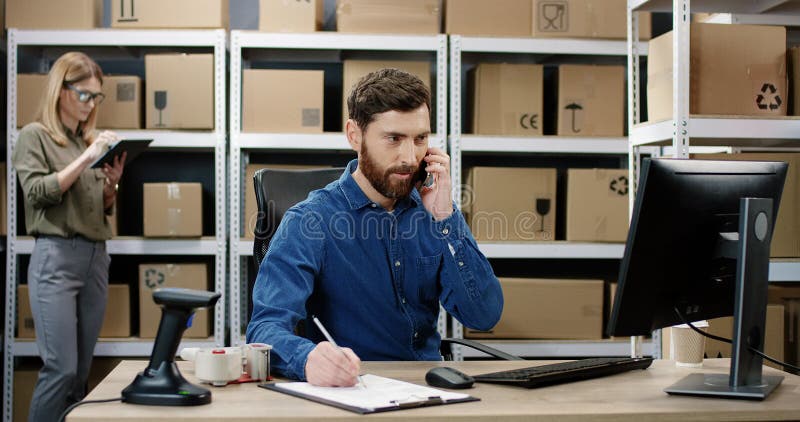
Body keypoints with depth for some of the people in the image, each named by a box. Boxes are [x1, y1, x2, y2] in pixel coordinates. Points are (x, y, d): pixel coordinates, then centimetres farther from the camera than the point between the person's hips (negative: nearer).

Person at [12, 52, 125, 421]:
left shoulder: (92, 141, 15)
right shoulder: (34, 136, 1)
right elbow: (38, 193, -11)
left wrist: (112, 183, -2)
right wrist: (85, 159, -16)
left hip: (96, 257, 6)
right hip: (55, 256, -6)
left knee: (81, 370, 6)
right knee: (61, 367, -11)